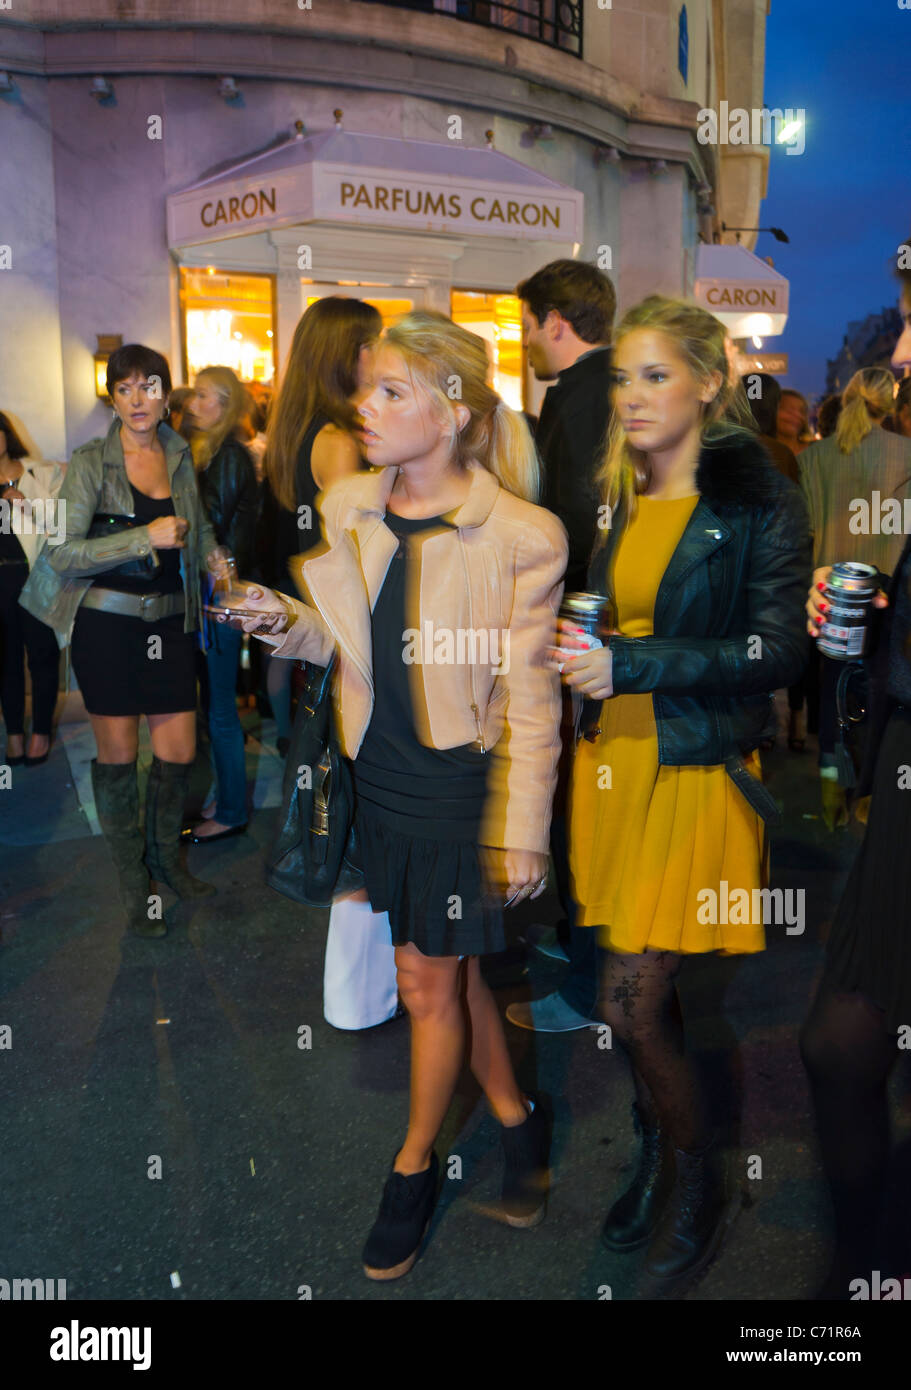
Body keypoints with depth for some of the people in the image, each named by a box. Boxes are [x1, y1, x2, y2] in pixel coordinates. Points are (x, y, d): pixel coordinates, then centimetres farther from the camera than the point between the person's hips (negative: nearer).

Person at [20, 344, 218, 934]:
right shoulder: (92, 462, -7)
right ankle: (134, 883, 22)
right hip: (106, 622, -4)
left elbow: (200, 530, 23)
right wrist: (145, 538, -20)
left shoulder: (180, 455, 8)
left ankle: (166, 857, 30)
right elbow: (61, 553, -14)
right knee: (118, 754, 4)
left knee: (180, 752, 4)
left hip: (171, 621, 4)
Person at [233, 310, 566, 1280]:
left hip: (462, 784, -5)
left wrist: (523, 832, -8)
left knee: (429, 984, 9)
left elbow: (530, 700, -11)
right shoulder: (348, 507, 0)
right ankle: (514, 1117, 43)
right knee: (446, 971, 17)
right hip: (381, 775, 5)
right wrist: (292, 621, -9)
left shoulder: (521, 536, -15)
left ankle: (413, 1165, 35)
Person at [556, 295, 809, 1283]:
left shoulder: (760, 500, -6)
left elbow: (776, 651, -13)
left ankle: (697, 1173, 25)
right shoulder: (614, 501, 11)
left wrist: (630, 667, -19)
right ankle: (659, 1157, 37)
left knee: (630, 1006, -3)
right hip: (610, 762, 5)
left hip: (698, 773, -5)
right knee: (641, 993, 13)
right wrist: (573, 649, 0)